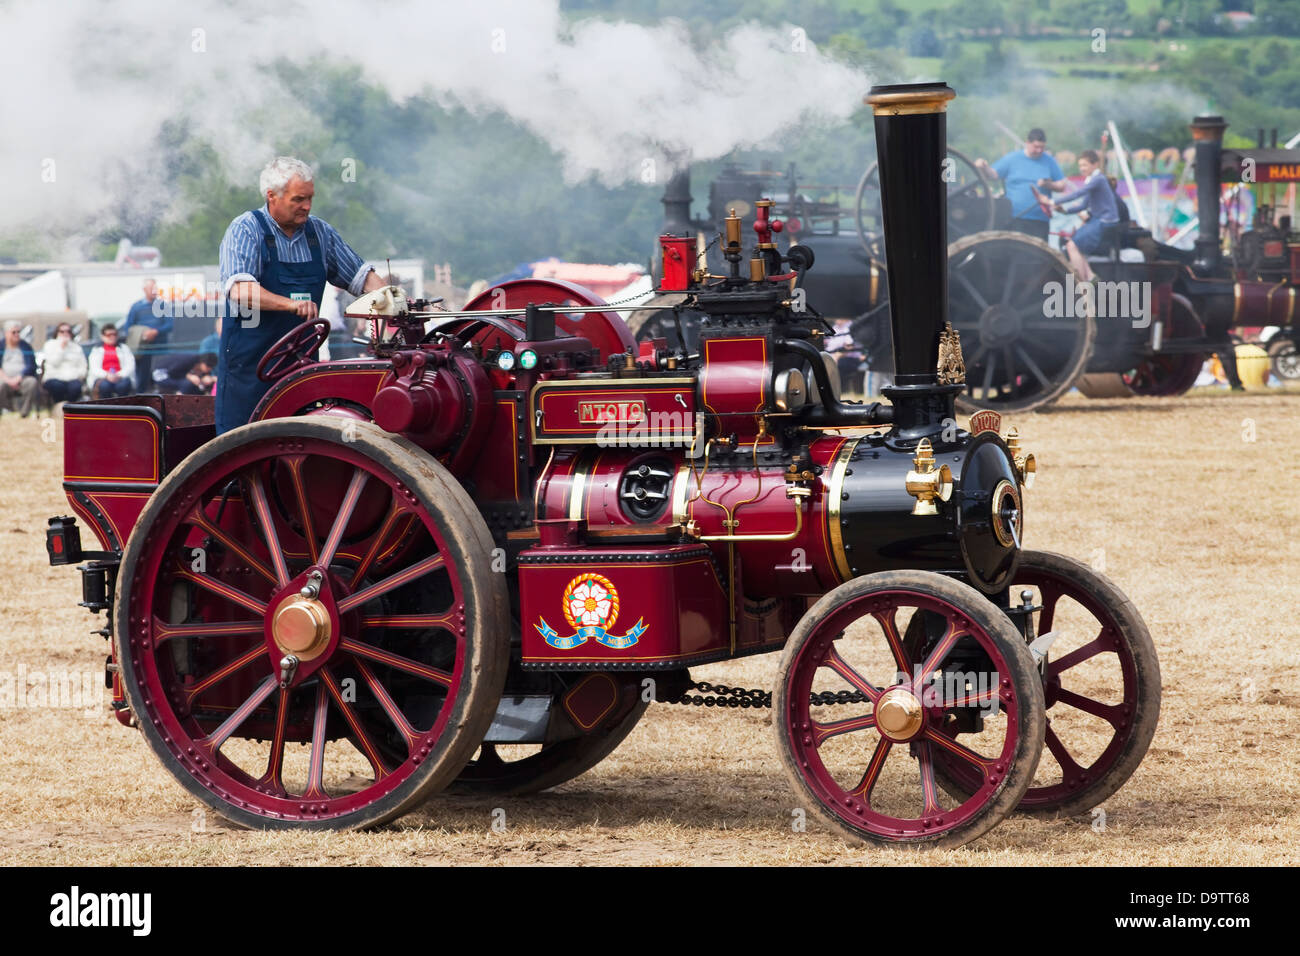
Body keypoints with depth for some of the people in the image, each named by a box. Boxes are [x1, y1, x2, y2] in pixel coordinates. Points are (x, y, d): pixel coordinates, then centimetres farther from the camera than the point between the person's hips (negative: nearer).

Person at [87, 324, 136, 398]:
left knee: (123, 384, -35)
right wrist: (106, 375, -19)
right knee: (105, 385, -36)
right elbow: (94, 368, 3)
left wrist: (119, 375, -16)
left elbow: (130, 366, 5)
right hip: (102, 379, 0)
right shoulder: (96, 350, 18)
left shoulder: (124, 348, 20)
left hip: (120, 377, 0)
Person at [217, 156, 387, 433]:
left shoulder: (319, 232, 9)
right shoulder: (245, 231, -7)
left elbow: (360, 275, 17)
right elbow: (240, 290, -22)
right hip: (250, 362, -5)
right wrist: (291, 304, -36)